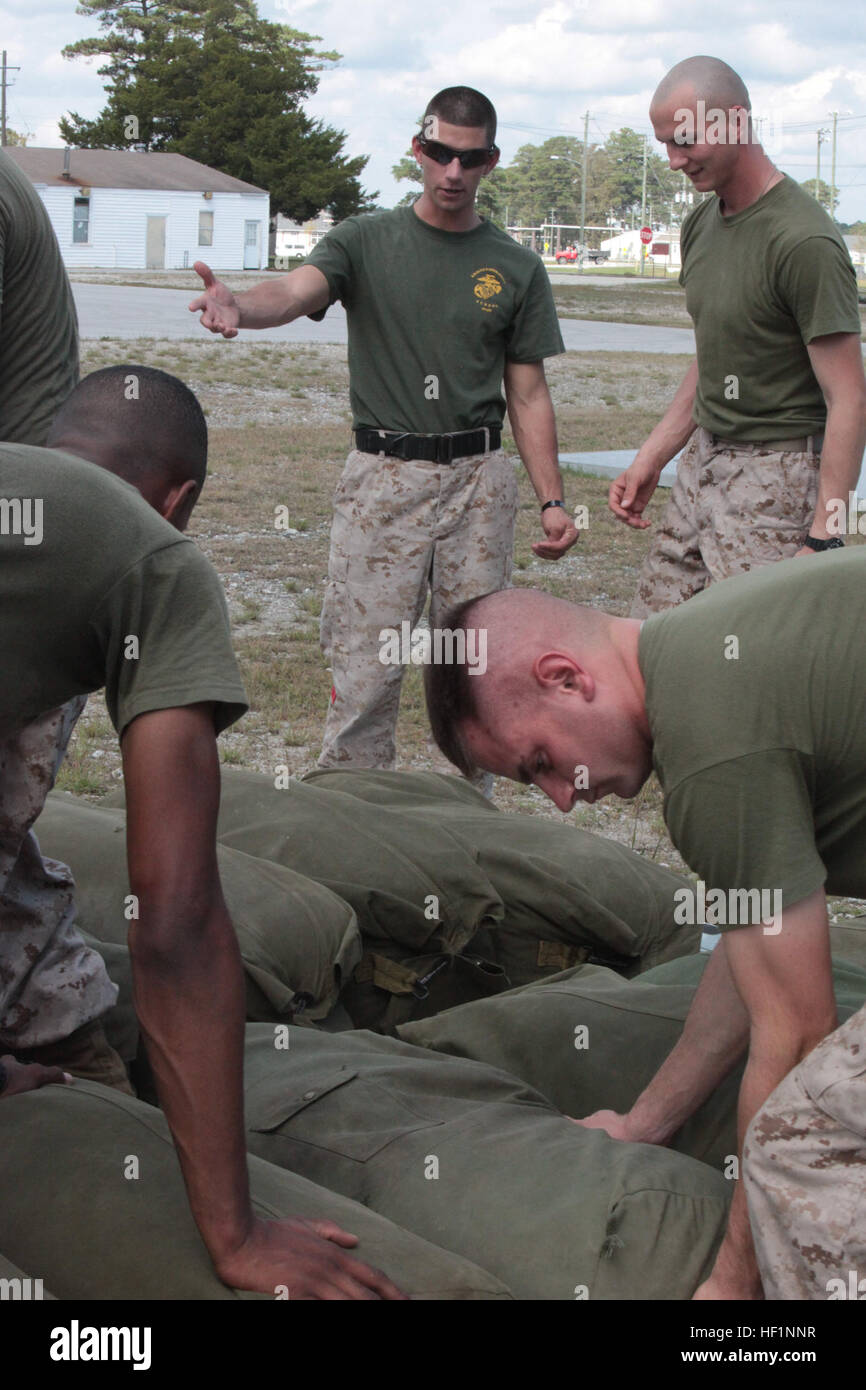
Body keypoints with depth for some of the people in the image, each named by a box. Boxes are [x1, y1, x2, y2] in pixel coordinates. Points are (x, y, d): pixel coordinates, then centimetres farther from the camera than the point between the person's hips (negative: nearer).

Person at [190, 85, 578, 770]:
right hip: (382, 475, -2)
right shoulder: (366, 240, 2)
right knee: (365, 667, -4)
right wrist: (239, 305, -42)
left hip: (479, 479, 2)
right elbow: (297, 290, -18)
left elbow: (528, 393, 10)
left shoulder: (517, 268, 9)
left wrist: (553, 499, 0)